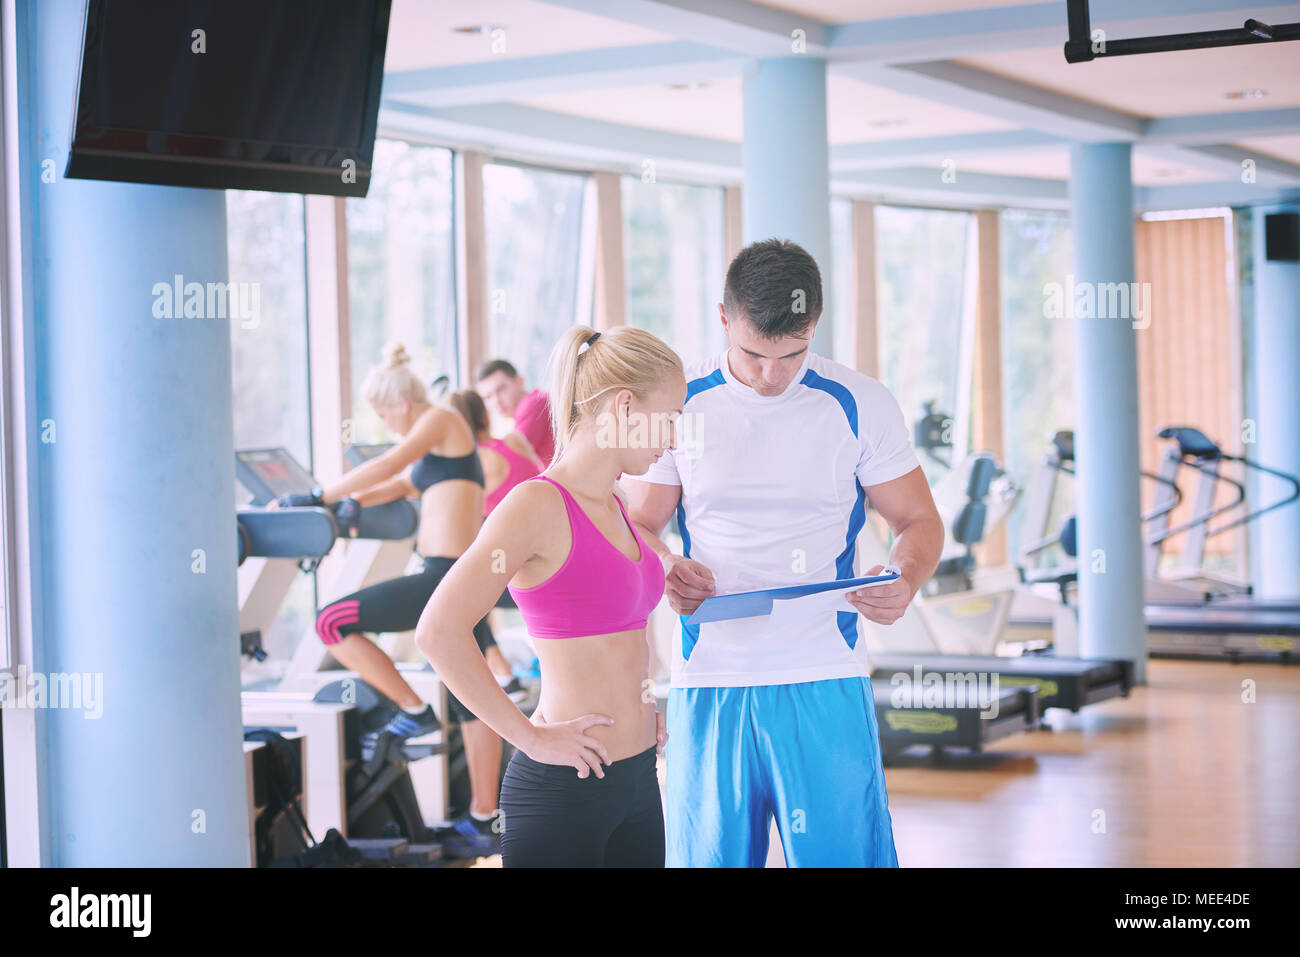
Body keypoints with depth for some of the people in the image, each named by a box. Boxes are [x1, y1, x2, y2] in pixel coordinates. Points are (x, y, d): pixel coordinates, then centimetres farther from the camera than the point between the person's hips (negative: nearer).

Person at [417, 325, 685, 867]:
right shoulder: (539, 504, -14)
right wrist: (529, 737, -18)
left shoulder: (614, 508, 11)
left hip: (637, 779, 8)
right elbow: (438, 632, -24)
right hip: (564, 787, -8)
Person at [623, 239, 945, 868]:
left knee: (842, 852, -4)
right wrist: (665, 569, -12)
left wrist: (904, 582, -14)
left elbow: (919, 521, 8)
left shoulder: (859, 404, 2)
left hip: (825, 682, -1)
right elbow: (638, 523, 11)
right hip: (708, 680, 1)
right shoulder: (681, 403, 3)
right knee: (708, 855, 4)